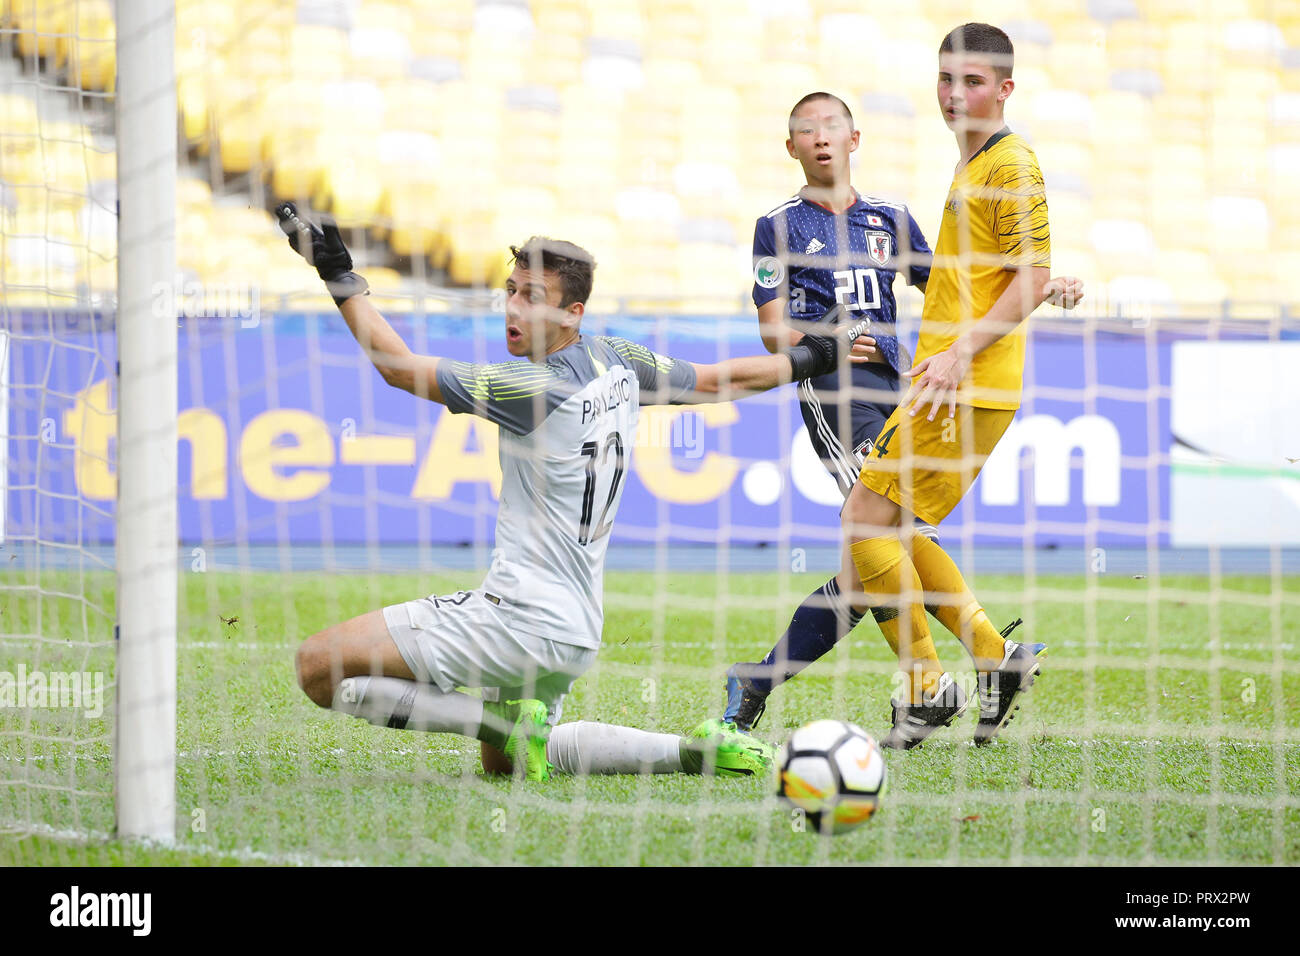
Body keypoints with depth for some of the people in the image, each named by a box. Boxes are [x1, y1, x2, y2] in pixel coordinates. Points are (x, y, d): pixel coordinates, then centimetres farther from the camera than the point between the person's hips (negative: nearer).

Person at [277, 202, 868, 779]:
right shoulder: (615, 361, 5)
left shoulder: (539, 389, -17)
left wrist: (339, 276, -10)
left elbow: (400, 368, -14)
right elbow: (723, 381, 20)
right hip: (579, 630, 10)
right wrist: (810, 358, 37)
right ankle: (695, 751, 18)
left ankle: (506, 721, -14)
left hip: (519, 617, -10)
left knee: (318, 667, -15)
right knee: (504, 760, 29)